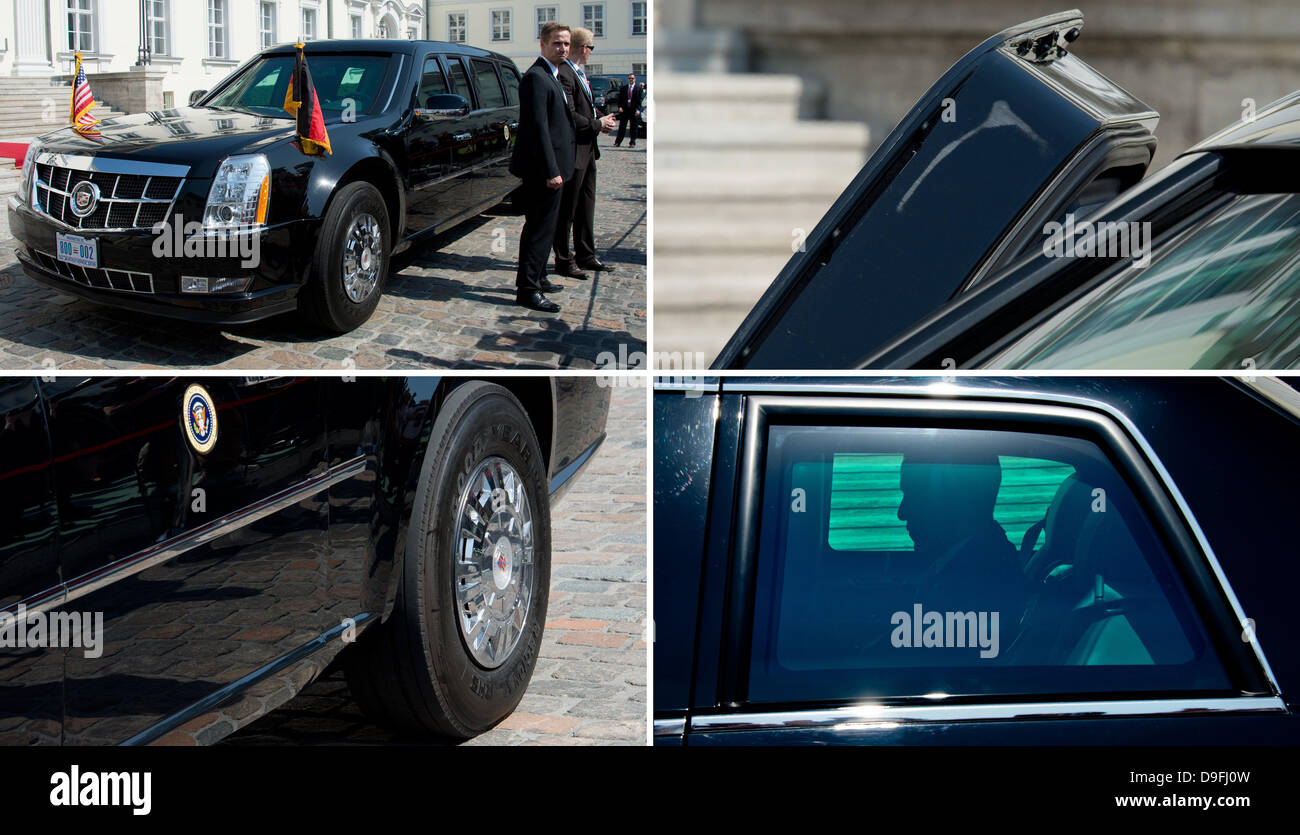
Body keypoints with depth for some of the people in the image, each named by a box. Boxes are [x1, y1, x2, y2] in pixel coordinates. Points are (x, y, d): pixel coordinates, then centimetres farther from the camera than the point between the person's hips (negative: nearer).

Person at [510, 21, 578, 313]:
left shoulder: (551, 76, 17)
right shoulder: (536, 77, -16)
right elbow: (538, 127, -22)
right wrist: (551, 170, -25)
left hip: (550, 167, 11)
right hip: (542, 168, -11)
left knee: (540, 227, 18)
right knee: (541, 228, -8)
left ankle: (536, 279, 29)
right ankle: (528, 289, -5)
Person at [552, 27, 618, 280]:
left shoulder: (580, 73, 15)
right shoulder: (564, 74, -18)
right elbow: (569, 117, -23)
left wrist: (601, 122, 3)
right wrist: (598, 124, -13)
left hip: (587, 151, 10)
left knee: (586, 206, 17)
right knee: (567, 209, -1)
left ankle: (585, 255, 28)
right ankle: (564, 260, 7)